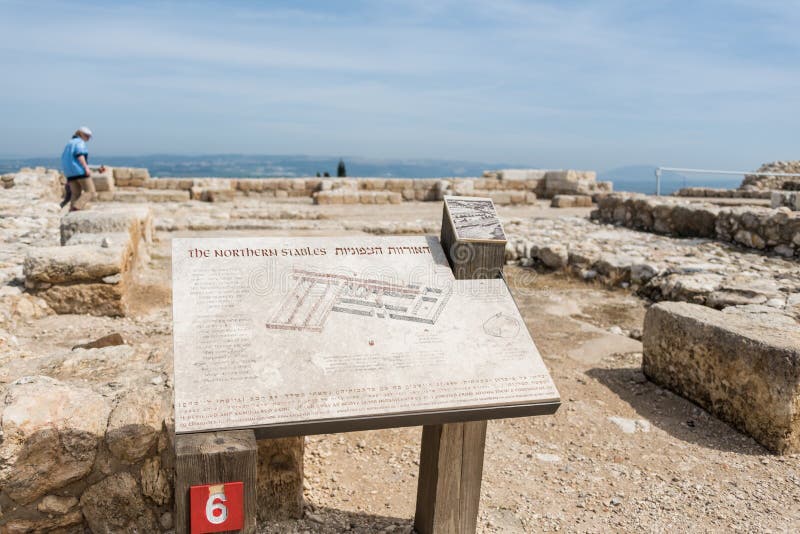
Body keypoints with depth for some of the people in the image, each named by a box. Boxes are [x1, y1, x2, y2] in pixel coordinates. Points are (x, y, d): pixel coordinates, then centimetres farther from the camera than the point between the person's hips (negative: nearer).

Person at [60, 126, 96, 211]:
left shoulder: (69, 143, 23)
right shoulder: (80, 142, -2)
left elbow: (64, 159, 21)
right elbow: (79, 154, -18)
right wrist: (86, 167, -25)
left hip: (70, 172, 8)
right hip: (80, 171, -8)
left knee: (76, 194, 9)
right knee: (90, 191, -6)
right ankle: (76, 208, -21)